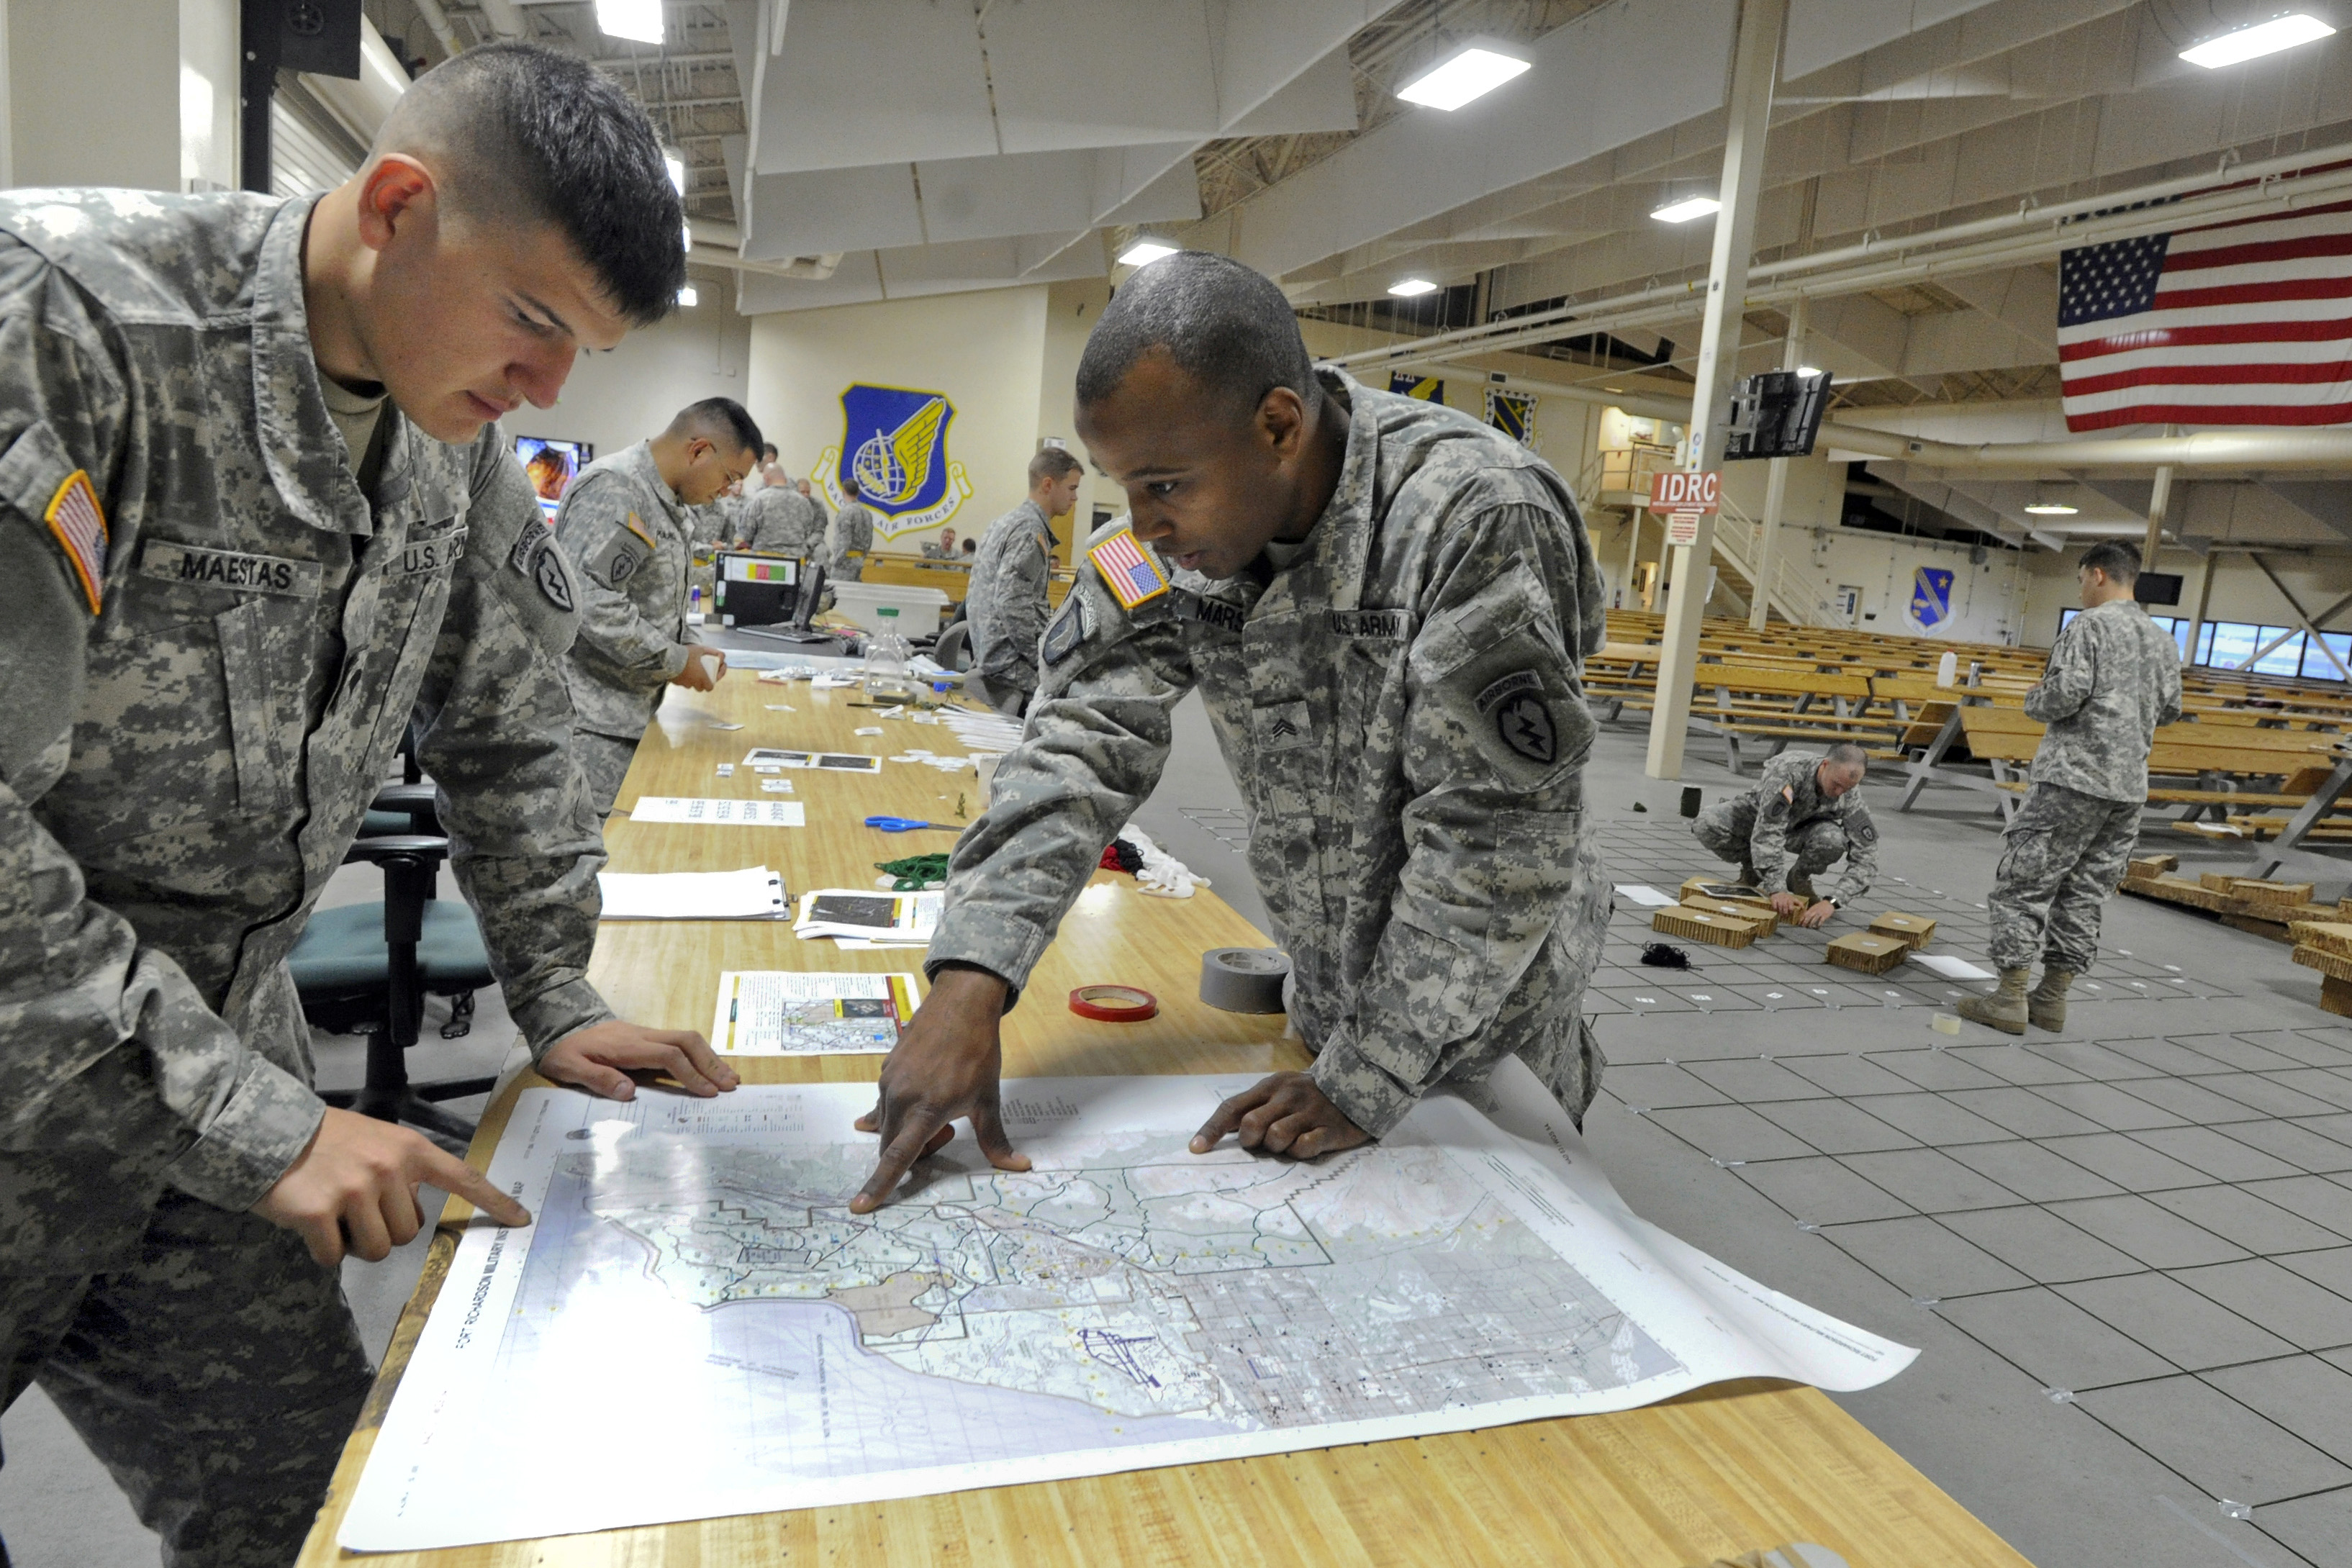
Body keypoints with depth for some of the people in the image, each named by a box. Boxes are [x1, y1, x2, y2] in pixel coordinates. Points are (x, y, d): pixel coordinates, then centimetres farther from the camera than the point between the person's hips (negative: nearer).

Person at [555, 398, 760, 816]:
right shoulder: (614, 488, -15)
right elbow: (588, 599, -25)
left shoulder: (674, 507, 16)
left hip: (632, 716, 10)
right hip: (590, 721, -10)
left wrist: (689, 646, 9)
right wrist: (674, 661, -15)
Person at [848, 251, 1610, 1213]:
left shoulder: (1477, 520, -31)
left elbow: (1495, 842, -29)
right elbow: (1081, 739, -17)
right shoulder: (1165, 543, -12)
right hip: (1331, 1006, 5)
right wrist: (969, 981, -30)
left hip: (1488, 1027, -4)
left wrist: (1366, 1085, -24)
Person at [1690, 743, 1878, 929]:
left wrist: (1832, 901, -42)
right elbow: (1767, 832, -43)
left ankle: (1799, 879, -1)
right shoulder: (1787, 768, -38)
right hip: (1758, 815, -1)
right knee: (1706, 825, -32)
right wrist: (1777, 889, -48)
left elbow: (1866, 860, -28)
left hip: (1802, 828, 1)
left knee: (1834, 839, -35)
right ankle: (1751, 869, -1)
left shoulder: (1851, 796, -27)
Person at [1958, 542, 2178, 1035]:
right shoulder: (2164, 641, 15)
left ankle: (2010, 998, -4)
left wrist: (2035, 700, 2)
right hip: (2130, 788, 8)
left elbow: (2067, 692, -18)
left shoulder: (2090, 624, -8)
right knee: (2084, 893, 12)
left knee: (2023, 883, -2)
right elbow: (2169, 709, 19)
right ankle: (2053, 998, 15)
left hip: (2073, 777, -7)